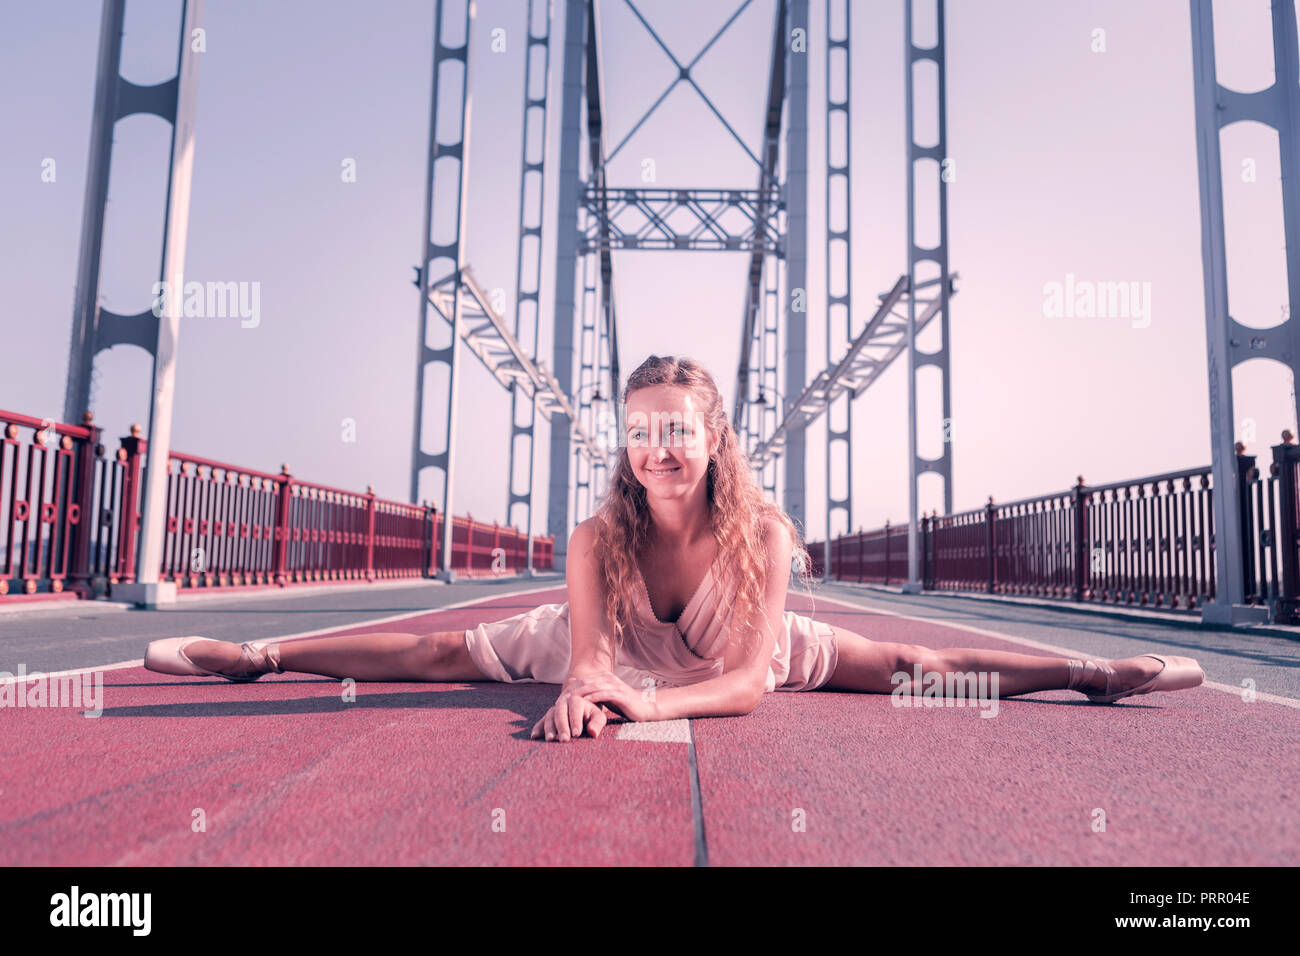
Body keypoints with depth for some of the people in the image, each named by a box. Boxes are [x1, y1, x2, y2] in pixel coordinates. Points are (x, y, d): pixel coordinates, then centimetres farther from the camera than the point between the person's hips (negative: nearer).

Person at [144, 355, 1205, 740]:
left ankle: (1091, 671, 20)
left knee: (910, 666, 1)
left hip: (738, 656, 0)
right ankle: (254, 654, 22)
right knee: (439, 651, 5)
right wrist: (584, 694, -58)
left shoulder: (760, 532, -35)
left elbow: (746, 681, -38)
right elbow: (588, 654, -35)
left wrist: (654, 702, -52)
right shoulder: (598, 538, -31)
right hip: (616, 647, 1)